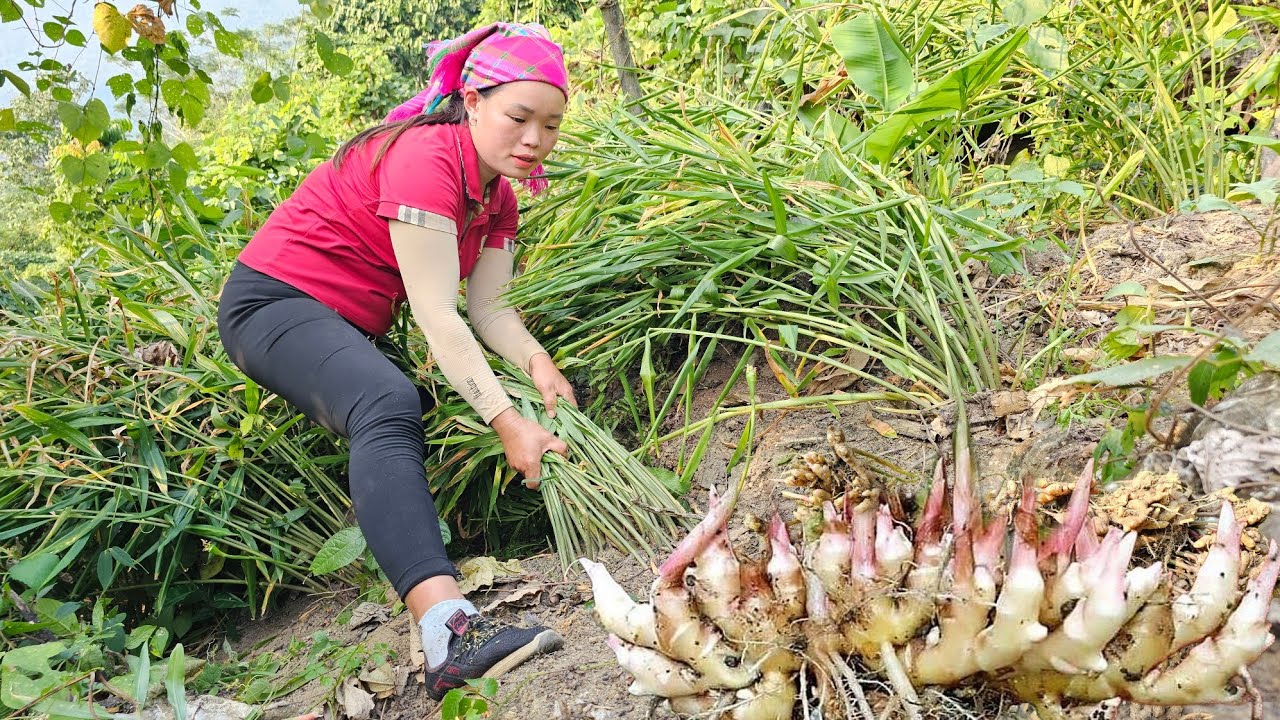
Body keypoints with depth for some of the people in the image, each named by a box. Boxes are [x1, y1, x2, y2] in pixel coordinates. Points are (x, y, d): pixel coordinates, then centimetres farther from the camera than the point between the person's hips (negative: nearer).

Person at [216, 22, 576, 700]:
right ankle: (449, 631, -54)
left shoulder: (497, 194, 5)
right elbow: (436, 313, -28)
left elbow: (489, 307, 0)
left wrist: (537, 362, -19)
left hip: (351, 325, 12)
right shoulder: (424, 158, -23)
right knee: (389, 404, -35)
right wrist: (507, 421, -31)